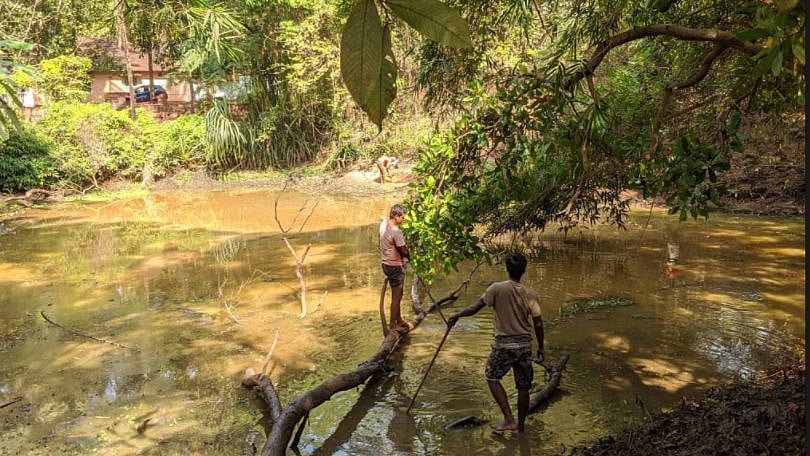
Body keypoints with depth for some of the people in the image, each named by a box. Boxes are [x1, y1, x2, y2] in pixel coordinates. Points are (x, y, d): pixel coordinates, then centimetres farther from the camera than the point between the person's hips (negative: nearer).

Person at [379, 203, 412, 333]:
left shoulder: (383, 224, 2)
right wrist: (410, 254, 4)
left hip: (386, 263, 9)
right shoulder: (396, 232, -26)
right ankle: (393, 324, 13)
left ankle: (398, 320, 32)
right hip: (395, 266, -9)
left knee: (397, 294, 20)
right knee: (396, 296, 3)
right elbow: (404, 251, -19)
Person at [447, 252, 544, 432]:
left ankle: (509, 419, 5)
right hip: (525, 344, 3)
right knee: (523, 387, 15)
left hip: (504, 343, -3)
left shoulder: (497, 288, -11)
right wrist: (541, 348, 9)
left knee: (492, 378, 16)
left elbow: (476, 306, -11)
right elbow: (538, 323, -2)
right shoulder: (530, 294, -2)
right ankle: (520, 426, 26)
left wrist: (457, 315, 2)